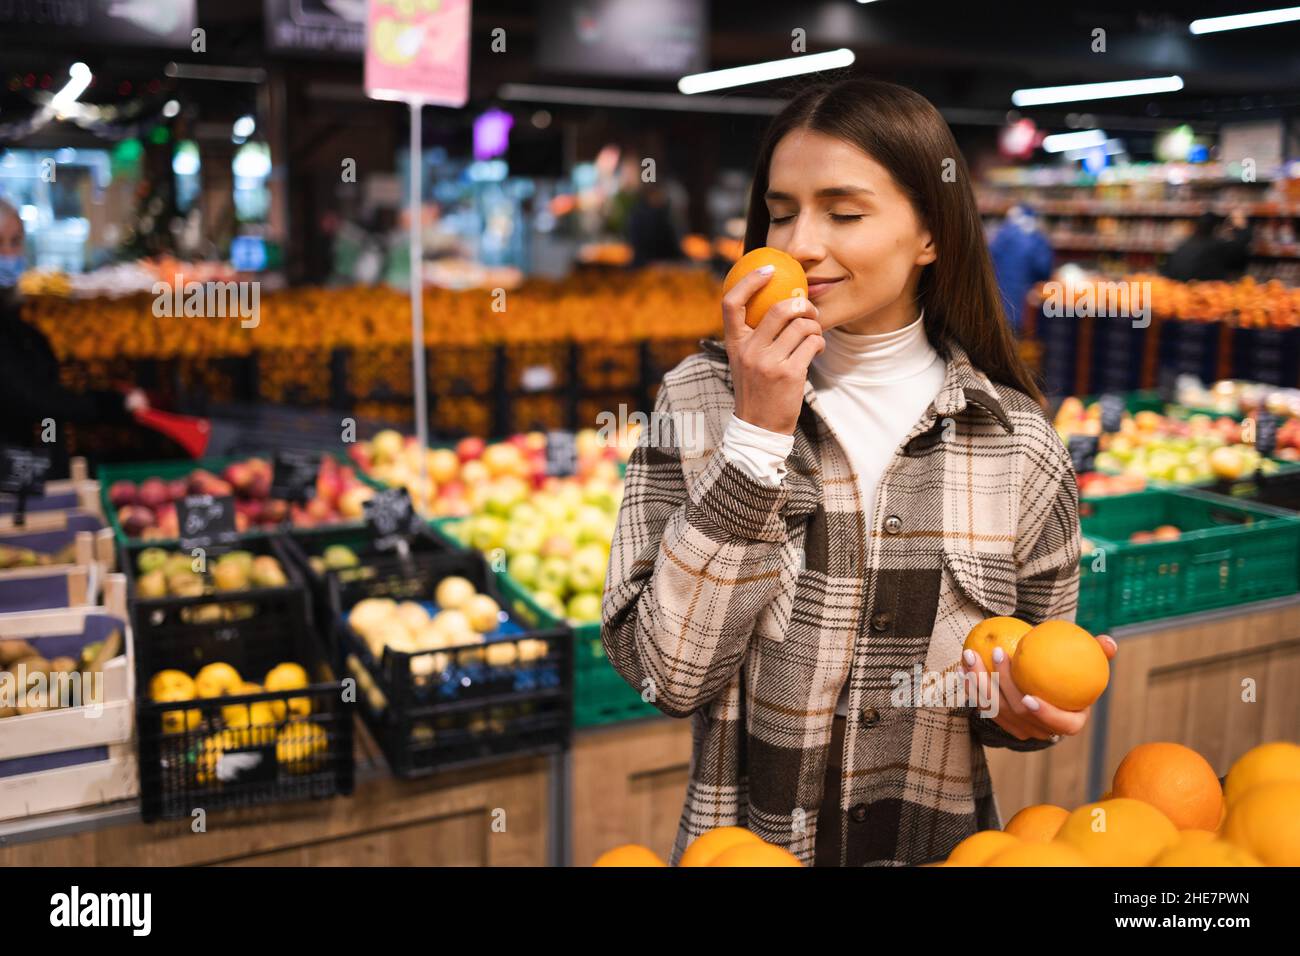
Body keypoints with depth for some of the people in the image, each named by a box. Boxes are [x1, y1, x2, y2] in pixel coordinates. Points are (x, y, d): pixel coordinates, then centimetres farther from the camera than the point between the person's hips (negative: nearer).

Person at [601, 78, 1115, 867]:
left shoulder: (1017, 440, -9)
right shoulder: (700, 401, -12)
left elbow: (1035, 676, 3)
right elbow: (668, 672, -20)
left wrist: (1023, 710, -19)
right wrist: (757, 433, -25)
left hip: (943, 842, 1)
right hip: (742, 839, -1)